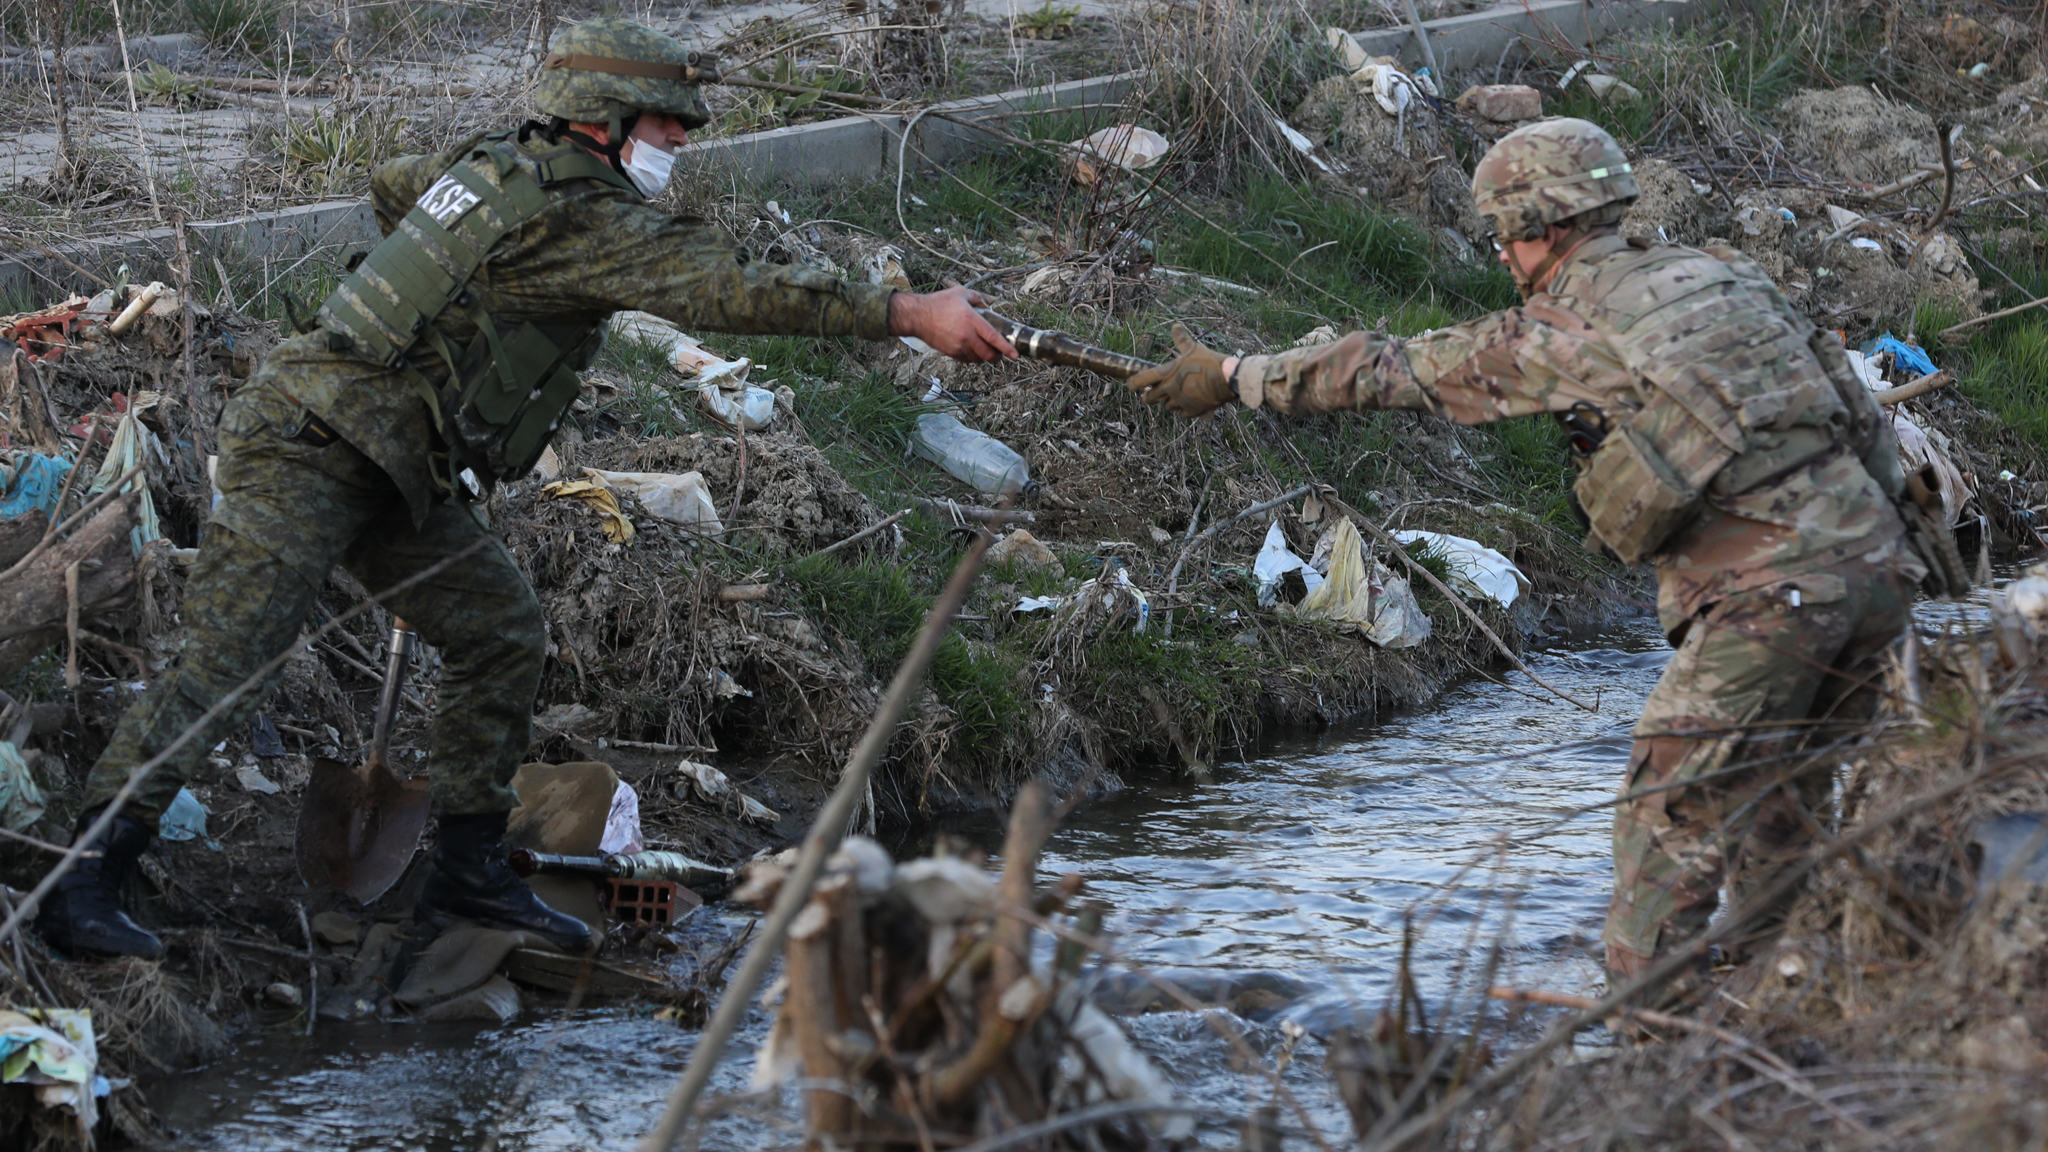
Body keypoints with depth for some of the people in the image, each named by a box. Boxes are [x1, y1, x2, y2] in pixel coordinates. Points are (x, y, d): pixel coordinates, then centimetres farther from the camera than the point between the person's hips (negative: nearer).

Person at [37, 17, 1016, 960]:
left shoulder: (490, 161, 11)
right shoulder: (579, 219, -18)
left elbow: (392, 184, 32)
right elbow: (734, 292, -25)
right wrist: (916, 316, -24)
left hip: (390, 474, 10)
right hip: (304, 450, -10)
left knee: (500, 634, 8)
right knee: (226, 663, -15)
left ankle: (468, 873, 13)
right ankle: (83, 886, -15)